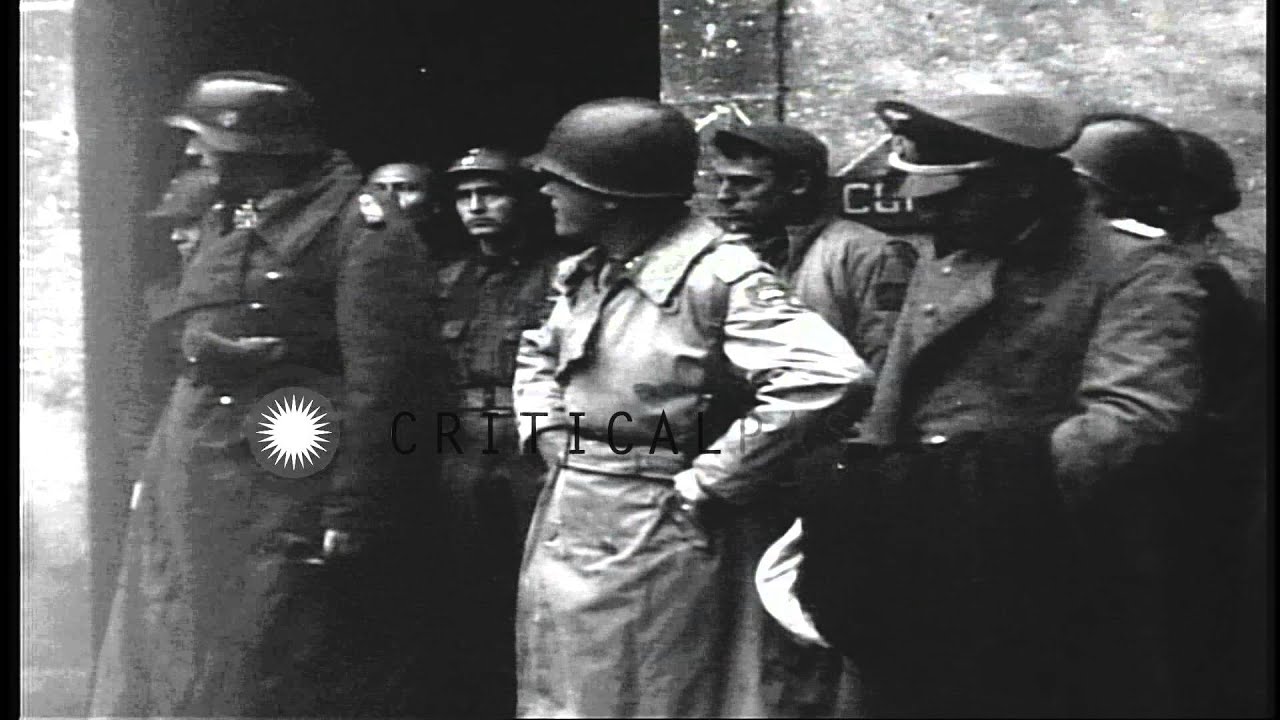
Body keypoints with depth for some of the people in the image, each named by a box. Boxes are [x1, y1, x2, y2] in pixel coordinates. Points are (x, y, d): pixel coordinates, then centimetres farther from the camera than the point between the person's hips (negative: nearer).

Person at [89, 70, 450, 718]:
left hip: (295, 511, -8)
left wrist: (350, 519, -19)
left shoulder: (365, 232, -13)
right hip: (196, 494, 8)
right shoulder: (221, 223, 14)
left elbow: (384, 386, -17)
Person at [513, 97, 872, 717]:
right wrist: (547, 432, 7)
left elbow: (828, 377, -29)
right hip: (565, 542, 8)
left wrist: (707, 483, -22)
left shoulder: (719, 277, -19)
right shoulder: (583, 276, 7)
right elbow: (537, 356, 27)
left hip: (664, 544, -8)